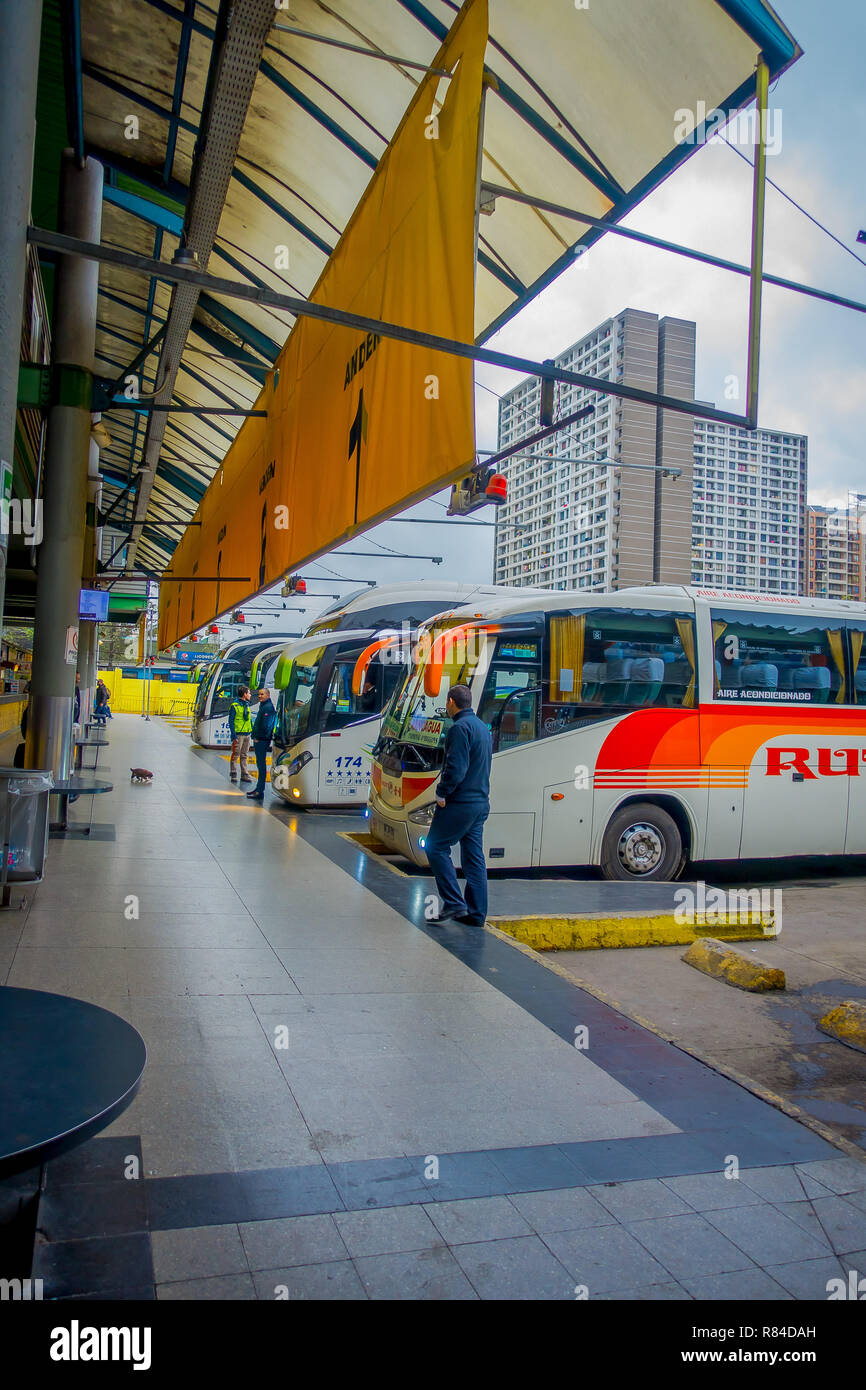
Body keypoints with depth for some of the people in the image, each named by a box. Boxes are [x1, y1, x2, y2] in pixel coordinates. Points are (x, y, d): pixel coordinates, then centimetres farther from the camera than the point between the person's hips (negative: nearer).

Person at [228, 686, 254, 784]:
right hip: (238, 734, -7)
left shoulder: (247, 705, 16)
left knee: (244, 755, 11)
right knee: (235, 755, -3)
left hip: (247, 734, 7)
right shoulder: (235, 705, -7)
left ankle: (244, 774, 15)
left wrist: (252, 731, 13)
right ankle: (233, 774, 3)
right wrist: (233, 735, -16)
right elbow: (231, 721, -10)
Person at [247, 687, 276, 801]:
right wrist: (256, 738, 16)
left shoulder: (268, 707, -15)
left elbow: (266, 726, -22)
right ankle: (259, 788, 24)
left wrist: (258, 738, -16)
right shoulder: (263, 706, 18)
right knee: (260, 764, 16)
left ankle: (260, 792, -7)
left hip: (262, 740, -11)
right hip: (259, 740, 11)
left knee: (261, 765, -8)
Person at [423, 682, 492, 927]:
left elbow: (456, 768, -22)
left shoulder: (460, 728, -15)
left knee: (436, 848, 2)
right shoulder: (483, 727, 16)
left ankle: (454, 903, -4)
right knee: (474, 857, 10)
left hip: (460, 804, -9)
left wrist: (442, 794, -10)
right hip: (481, 803, 9)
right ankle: (476, 913, 13)